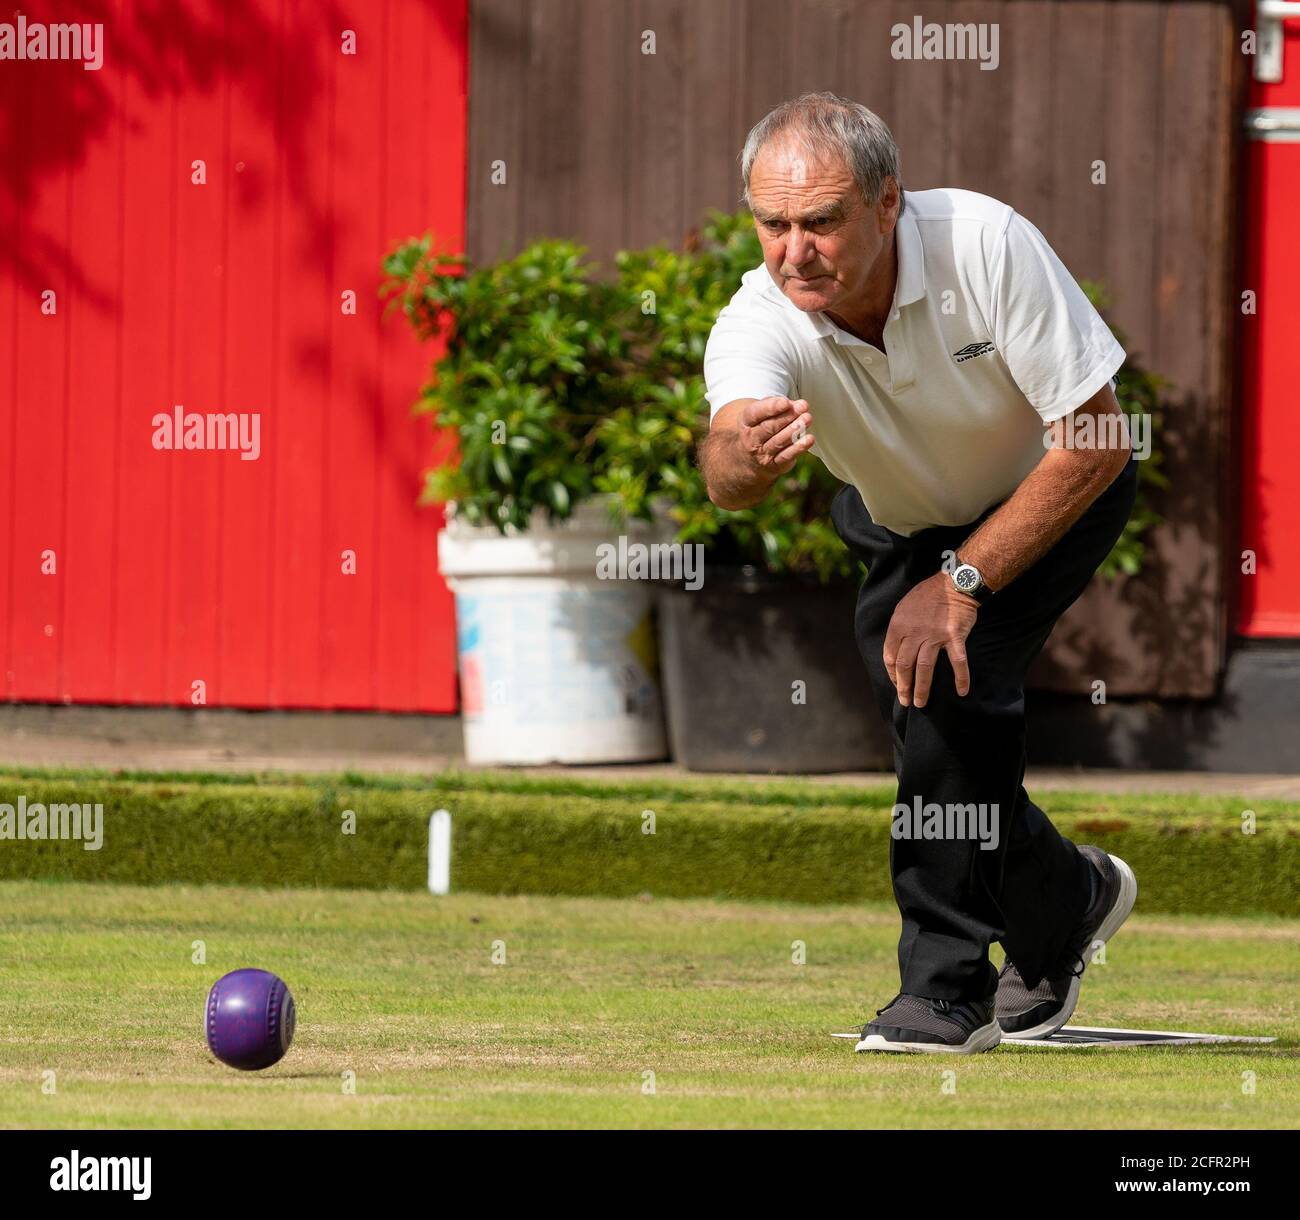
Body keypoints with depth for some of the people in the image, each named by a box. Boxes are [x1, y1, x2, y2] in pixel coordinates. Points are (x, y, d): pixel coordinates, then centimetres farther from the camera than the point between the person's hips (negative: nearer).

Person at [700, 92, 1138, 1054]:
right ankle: (1067, 904, 30)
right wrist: (746, 453, -77)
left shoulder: (987, 244, -35)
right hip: (902, 520, 4)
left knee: (946, 660, -26)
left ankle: (949, 985, -16)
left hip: (1056, 494, -4)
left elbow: (1096, 441, -28)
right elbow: (725, 474, -52)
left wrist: (962, 582, -31)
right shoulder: (757, 325, -31)